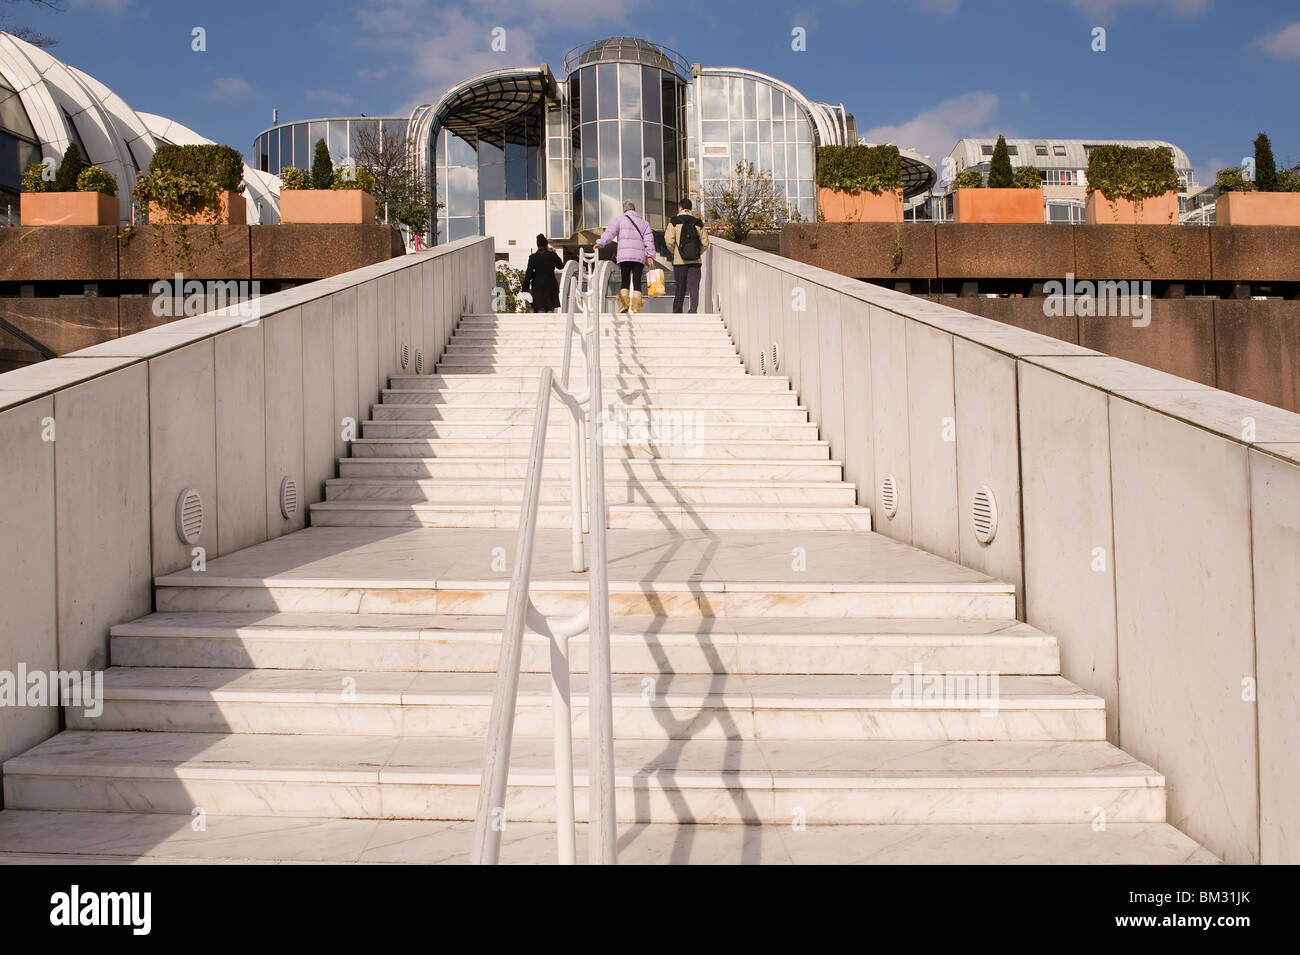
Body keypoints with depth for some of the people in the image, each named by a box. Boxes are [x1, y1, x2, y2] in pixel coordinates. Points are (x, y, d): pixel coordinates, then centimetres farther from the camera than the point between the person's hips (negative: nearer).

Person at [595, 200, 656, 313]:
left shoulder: (620, 219, 10)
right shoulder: (644, 222, 19)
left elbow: (610, 232, -5)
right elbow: (649, 239, 10)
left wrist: (600, 243, -11)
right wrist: (650, 256, 5)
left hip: (624, 255, -2)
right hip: (639, 256, 2)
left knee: (625, 280, 5)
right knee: (637, 281, 2)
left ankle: (624, 303, -10)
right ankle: (636, 306, -8)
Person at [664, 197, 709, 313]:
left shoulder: (674, 221, 0)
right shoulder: (698, 223, 6)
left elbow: (669, 240, -10)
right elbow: (705, 243, 2)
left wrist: (674, 252, 5)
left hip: (679, 261, -1)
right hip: (695, 261, 1)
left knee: (680, 288, 9)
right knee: (694, 288, -2)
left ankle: (677, 312, 16)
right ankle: (694, 309, -17)